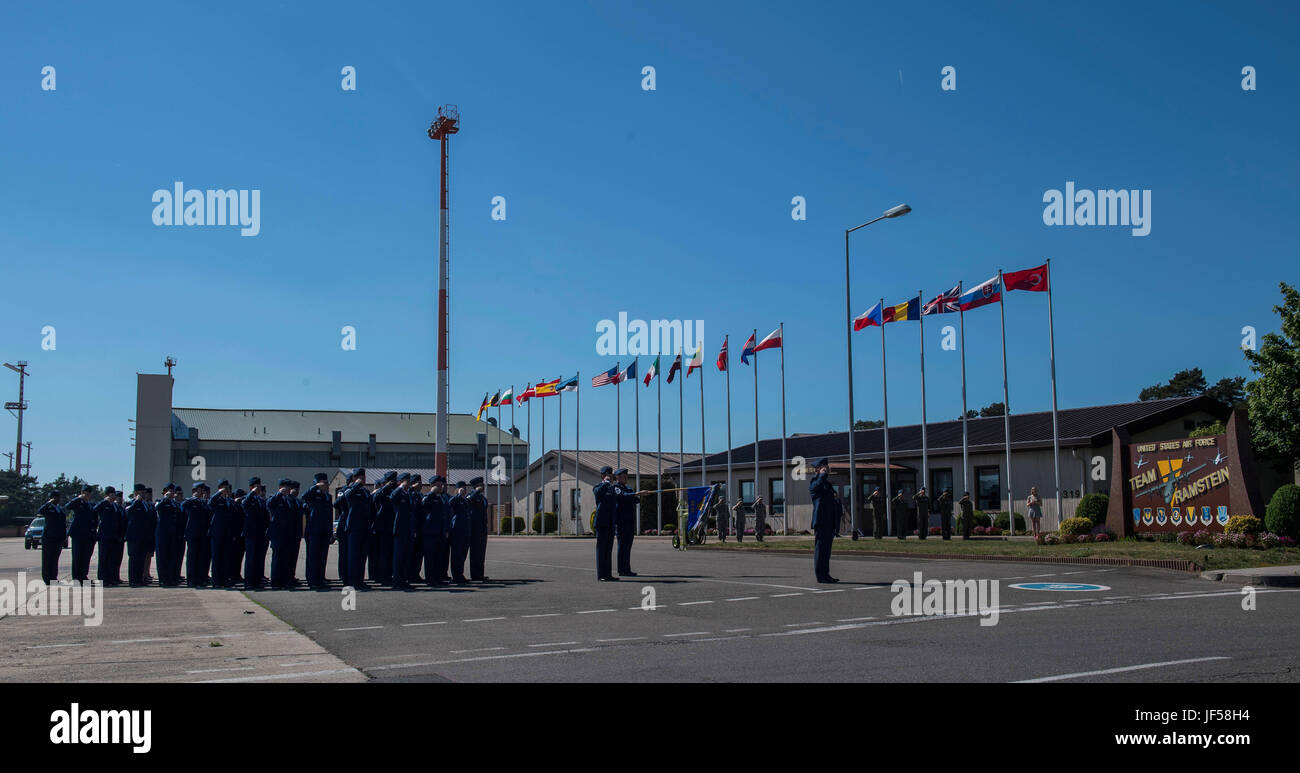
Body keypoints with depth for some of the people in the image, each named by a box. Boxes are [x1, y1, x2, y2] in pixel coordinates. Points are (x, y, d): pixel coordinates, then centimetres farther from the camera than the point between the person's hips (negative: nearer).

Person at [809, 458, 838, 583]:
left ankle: (825, 574, 15)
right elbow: (816, 486, -32)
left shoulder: (827, 483, 23)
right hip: (821, 521, -9)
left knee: (826, 549, 11)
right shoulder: (814, 481, -5)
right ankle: (820, 575, -6)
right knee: (820, 548, -7)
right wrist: (823, 475, -15)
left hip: (829, 522, 9)